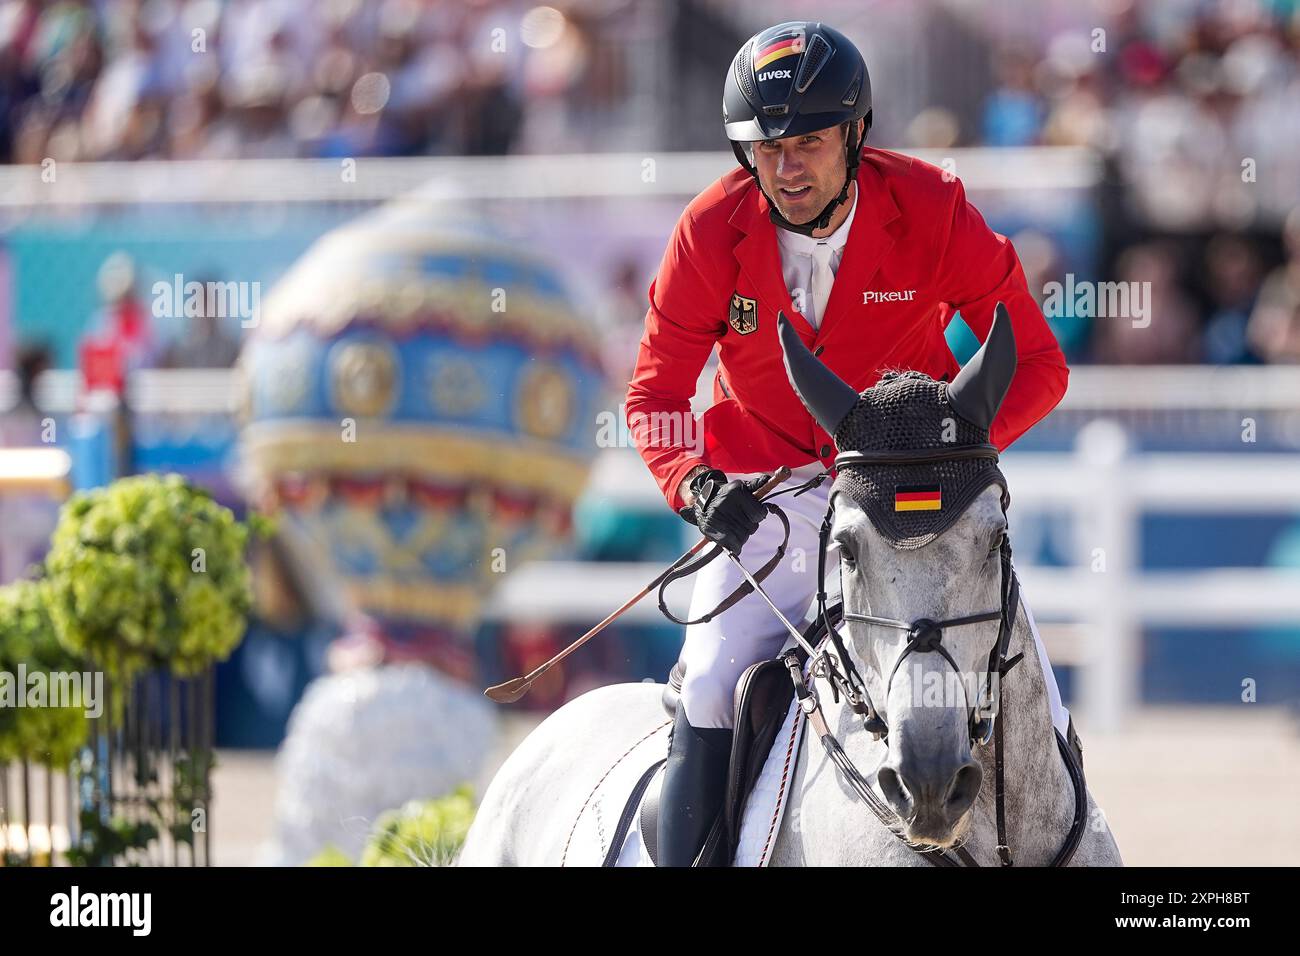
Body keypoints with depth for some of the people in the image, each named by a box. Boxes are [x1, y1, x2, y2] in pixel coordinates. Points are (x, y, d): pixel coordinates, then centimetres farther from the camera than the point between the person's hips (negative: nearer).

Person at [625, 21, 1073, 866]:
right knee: (710, 697, -20)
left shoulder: (931, 212, -13)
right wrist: (694, 485, -23)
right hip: (772, 499, 0)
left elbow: (1036, 363, -8)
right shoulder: (712, 232, -11)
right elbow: (655, 391, -2)